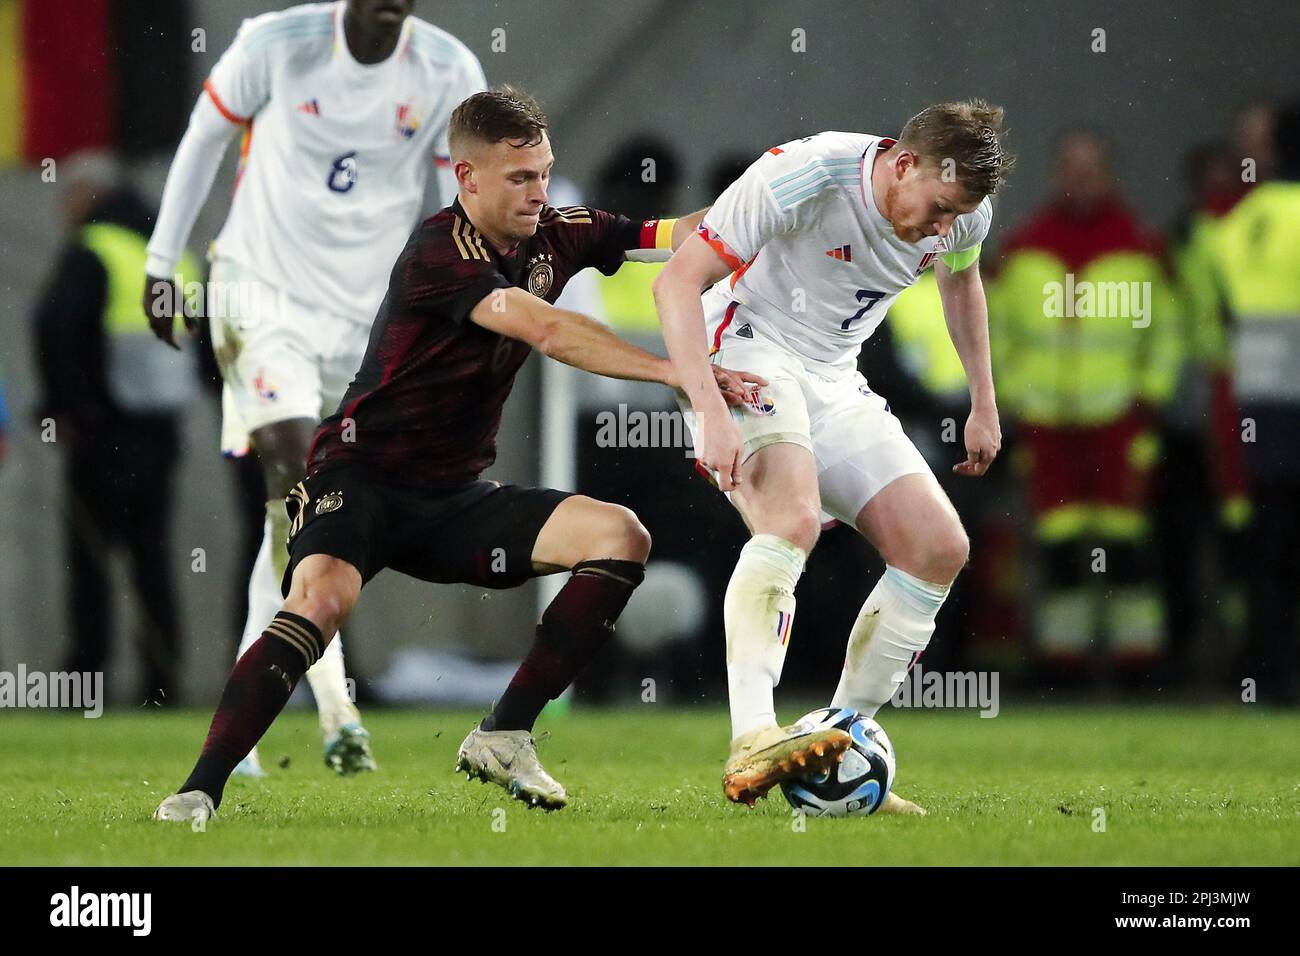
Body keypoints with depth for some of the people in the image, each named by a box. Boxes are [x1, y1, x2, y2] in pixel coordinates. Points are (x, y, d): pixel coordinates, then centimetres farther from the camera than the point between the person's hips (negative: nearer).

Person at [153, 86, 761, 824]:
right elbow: (549, 331, -33)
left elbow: (670, 236, 10)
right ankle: (199, 792, -31)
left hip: (456, 499, 7)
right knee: (322, 598, -35)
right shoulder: (440, 253, -20)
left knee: (622, 538, -8)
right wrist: (675, 371, -37)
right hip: (363, 481, -7)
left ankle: (503, 736, -6)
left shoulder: (551, 238, 4)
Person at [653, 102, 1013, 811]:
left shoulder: (962, 208, -5)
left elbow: (960, 278, 21)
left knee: (940, 550, -4)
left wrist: (984, 405, 23)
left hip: (834, 381, 7)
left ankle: (842, 741, 2)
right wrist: (710, 412, -35)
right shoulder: (801, 175, -27)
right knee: (793, 520, -34)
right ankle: (752, 743, -44)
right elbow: (677, 281, -26)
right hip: (747, 348, -7)